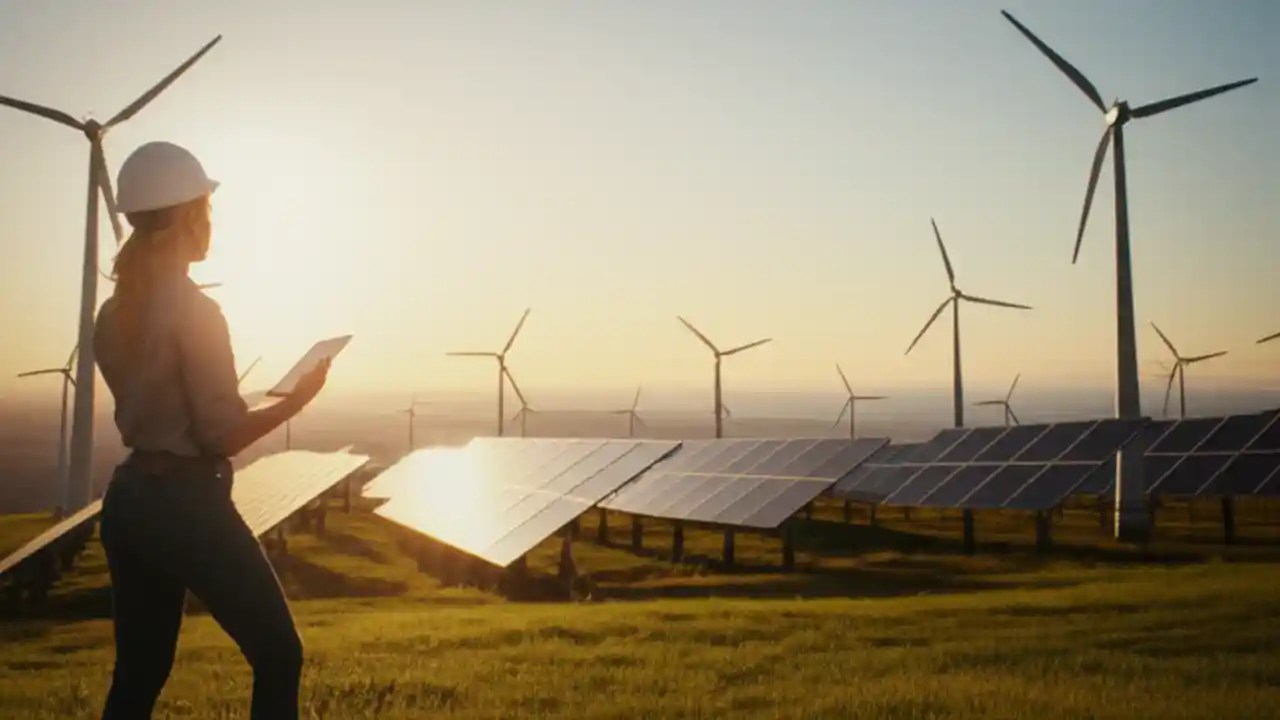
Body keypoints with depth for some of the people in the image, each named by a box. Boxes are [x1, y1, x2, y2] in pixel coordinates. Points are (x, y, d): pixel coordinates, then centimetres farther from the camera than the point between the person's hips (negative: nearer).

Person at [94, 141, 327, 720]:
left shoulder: (114, 314, 7)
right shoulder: (193, 309, -16)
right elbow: (222, 435, -16)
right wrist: (300, 396, -6)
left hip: (128, 500, 8)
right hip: (187, 504, -8)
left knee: (139, 672, 16)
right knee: (278, 655, 4)